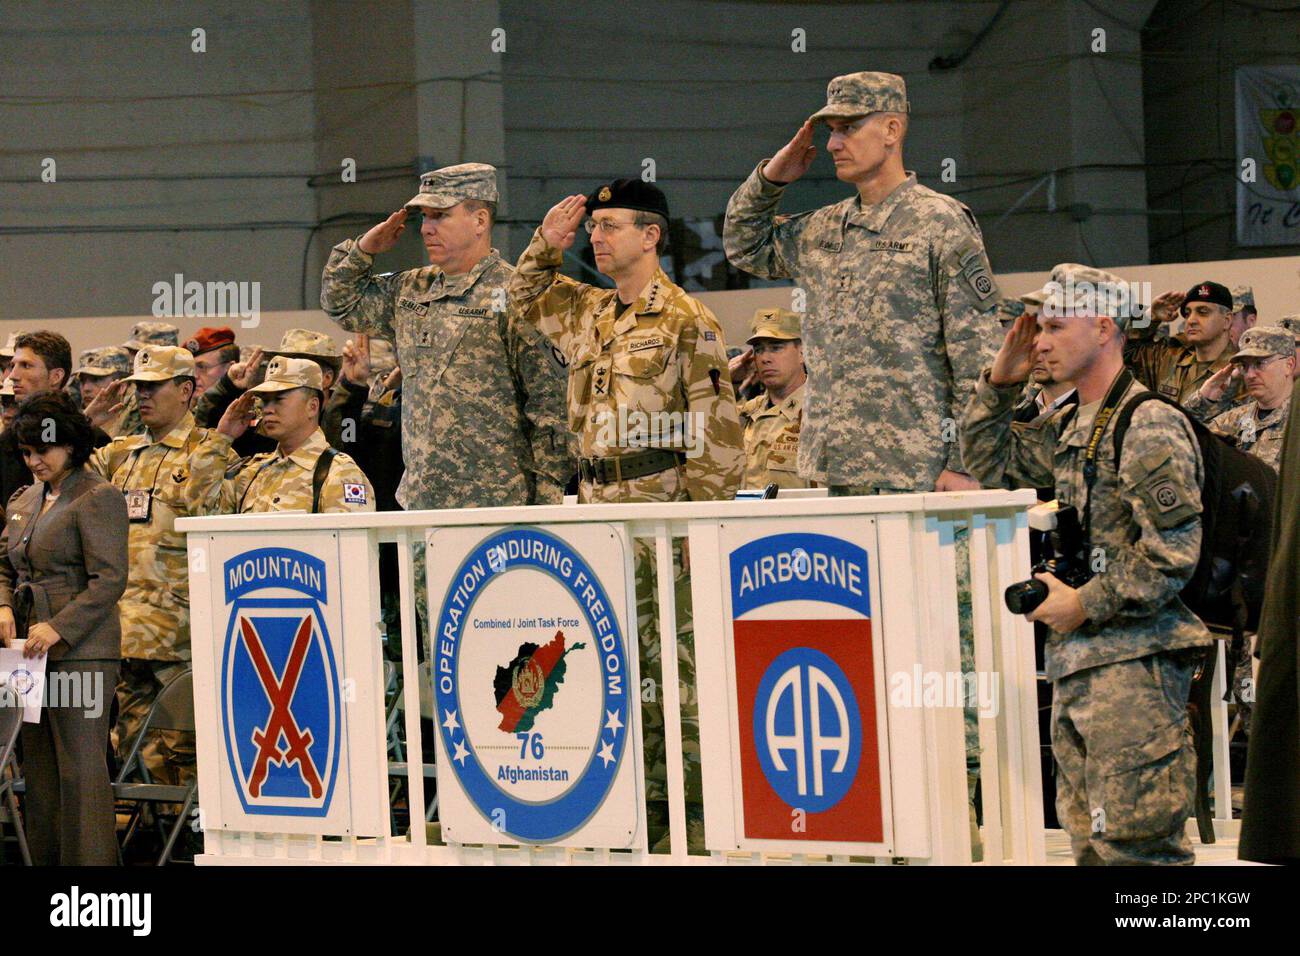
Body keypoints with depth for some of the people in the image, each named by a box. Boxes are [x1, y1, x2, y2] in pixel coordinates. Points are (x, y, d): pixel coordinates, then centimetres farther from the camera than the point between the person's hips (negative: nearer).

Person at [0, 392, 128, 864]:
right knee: (39, 770, 7)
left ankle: (89, 861, -6)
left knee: (81, 768, -8)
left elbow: (109, 580, -13)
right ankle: (46, 862, 11)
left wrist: (58, 628, -19)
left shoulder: (97, 498, -6)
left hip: (80, 649, -8)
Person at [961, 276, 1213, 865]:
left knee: (1134, 840, -13)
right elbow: (987, 460, 29)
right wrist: (999, 382, 16)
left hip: (1134, 659, -9)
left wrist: (1084, 604, -13)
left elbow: (1173, 553, -18)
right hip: (1074, 661, 9)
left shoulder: (1150, 427, -11)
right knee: (1088, 840, 11)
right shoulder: (1068, 429, 16)